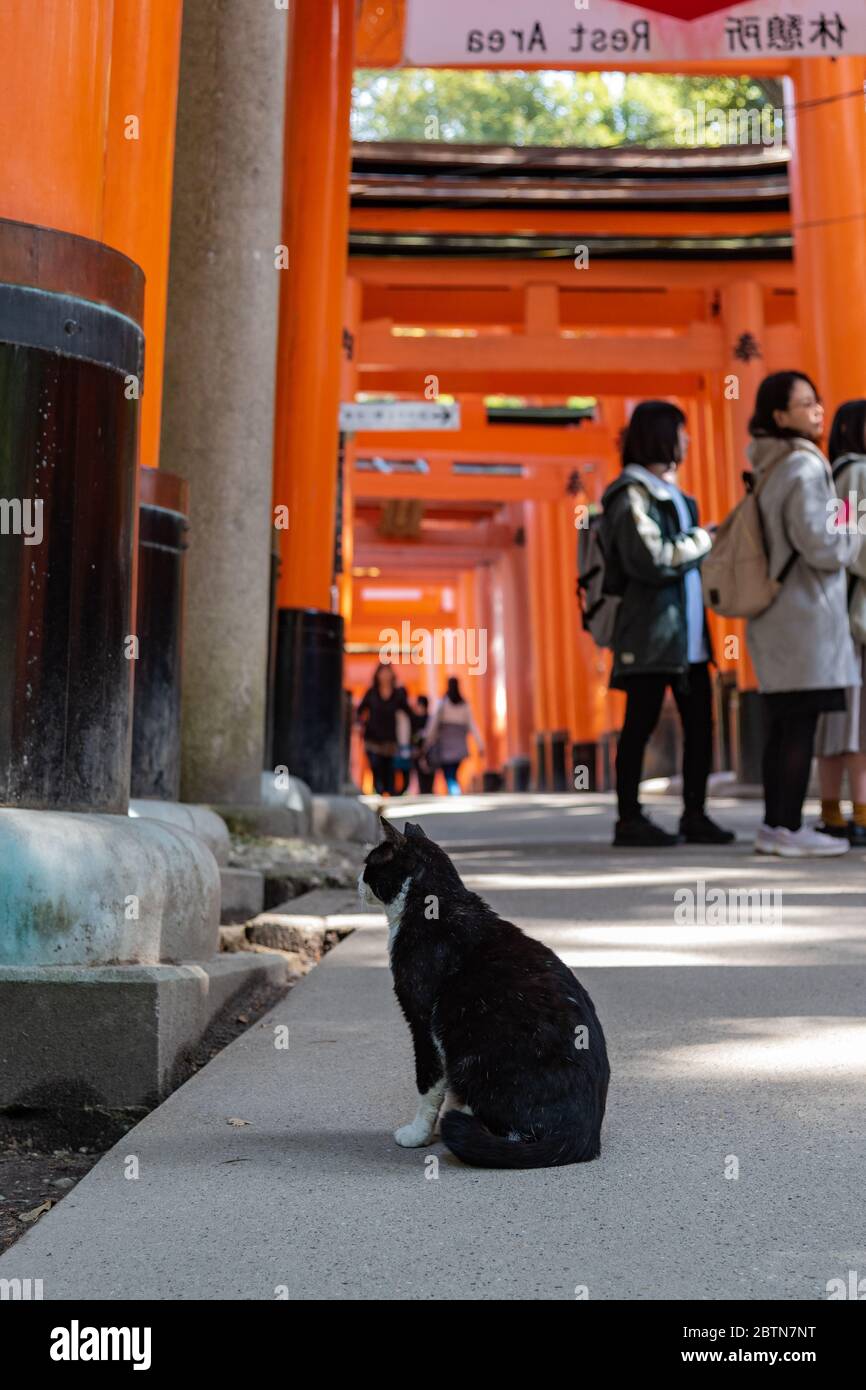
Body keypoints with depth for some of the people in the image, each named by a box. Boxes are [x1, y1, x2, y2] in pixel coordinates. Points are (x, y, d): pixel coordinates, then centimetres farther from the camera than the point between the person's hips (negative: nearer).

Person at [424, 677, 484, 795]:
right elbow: (472, 725, 2)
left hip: (445, 744, -3)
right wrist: (480, 745, 2)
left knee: (448, 776, -5)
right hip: (460, 746, 3)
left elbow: (434, 722, -4)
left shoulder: (442, 702, -4)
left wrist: (428, 741, 3)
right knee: (453, 775, 16)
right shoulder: (465, 705, 4)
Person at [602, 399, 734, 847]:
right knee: (641, 721, -3)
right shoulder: (632, 494, -9)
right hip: (650, 626, -9)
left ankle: (694, 815, 14)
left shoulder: (671, 492, 21)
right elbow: (649, 559, -20)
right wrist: (699, 542, -8)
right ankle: (629, 818, 4)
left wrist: (701, 541, 5)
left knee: (699, 720, 7)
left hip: (687, 626, 9)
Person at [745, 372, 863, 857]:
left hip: (775, 614, 9)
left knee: (783, 725, 11)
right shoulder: (805, 467, -12)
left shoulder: (769, 470, 15)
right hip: (806, 610, -9)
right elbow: (822, 547, -17)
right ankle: (789, 828, -2)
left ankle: (775, 825, 15)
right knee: (801, 723, -5)